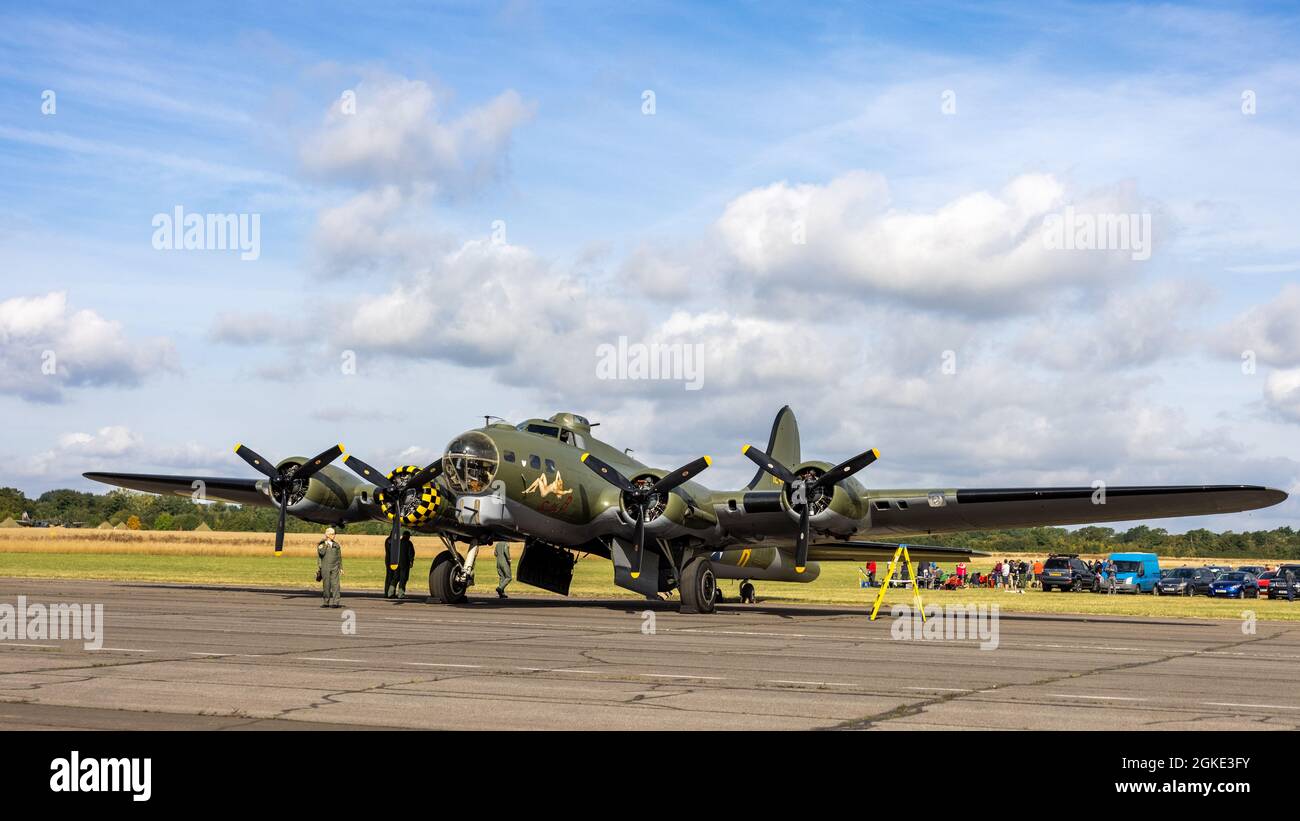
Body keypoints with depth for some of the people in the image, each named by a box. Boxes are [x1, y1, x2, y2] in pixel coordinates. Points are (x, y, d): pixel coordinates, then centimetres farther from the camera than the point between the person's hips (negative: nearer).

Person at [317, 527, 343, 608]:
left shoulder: (336, 545, 12)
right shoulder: (321, 544, 4)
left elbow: (339, 557, 16)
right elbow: (321, 553, -12)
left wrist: (341, 568, 12)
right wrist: (325, 544, -12)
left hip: (335, 568, 2)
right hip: (325, 567, -2)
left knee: (335, 584, -10)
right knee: (326, 585, 2)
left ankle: (334, 602, -14)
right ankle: (326, 602, 11)